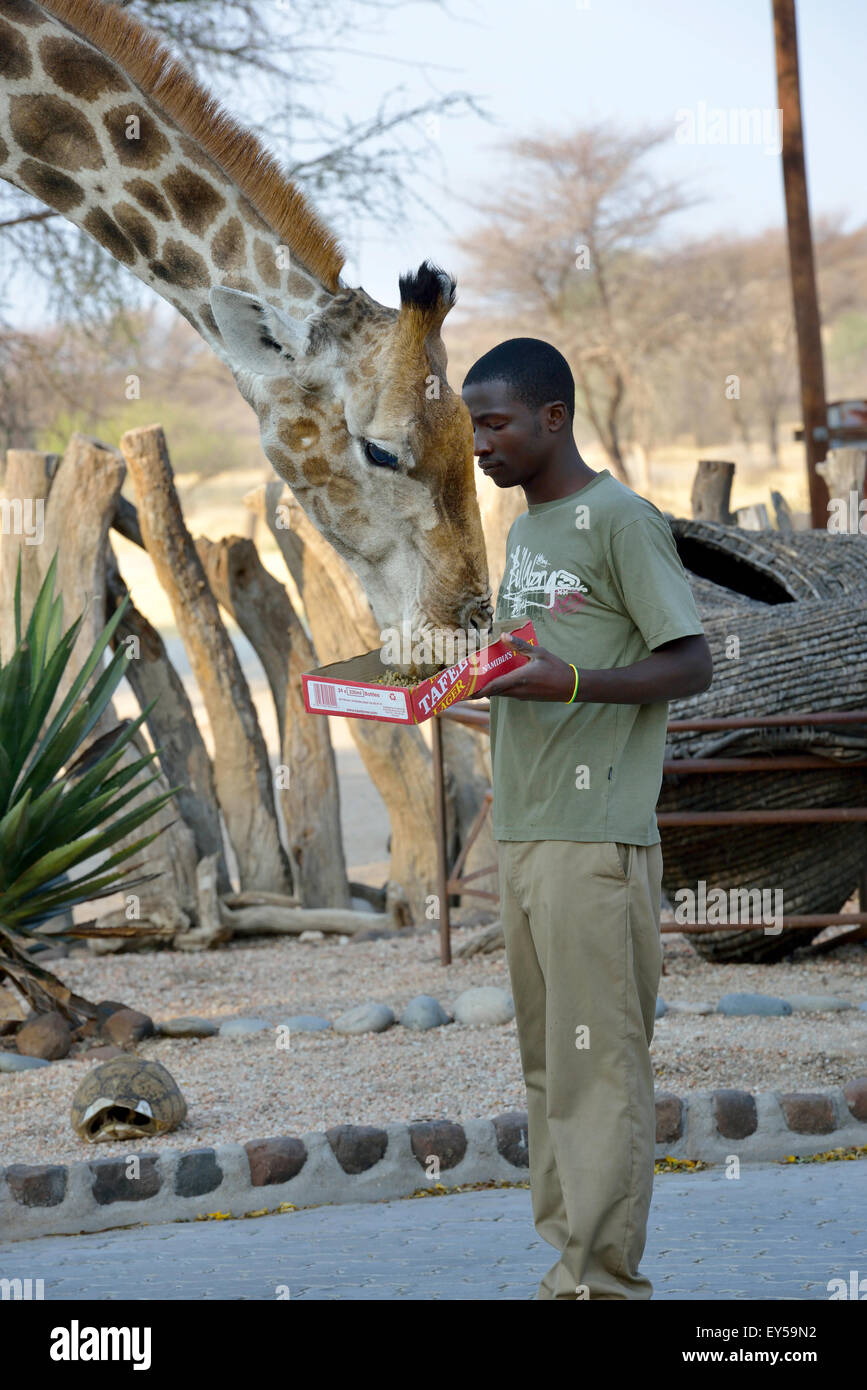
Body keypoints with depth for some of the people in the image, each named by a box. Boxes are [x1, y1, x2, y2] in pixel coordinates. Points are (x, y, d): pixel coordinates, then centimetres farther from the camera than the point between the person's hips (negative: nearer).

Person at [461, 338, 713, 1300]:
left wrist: (571, 682, -23)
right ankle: (567, 1260, 12)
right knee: (545, 1063, 8)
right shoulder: (524, 532, 20)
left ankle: (601, 1279, -8)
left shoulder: (620, 520, -7)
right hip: (522, 832, 9)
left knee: (598, 1064, -9)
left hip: (595, 840, -9)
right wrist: (475, 685, 8)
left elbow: (691, 665, -11)